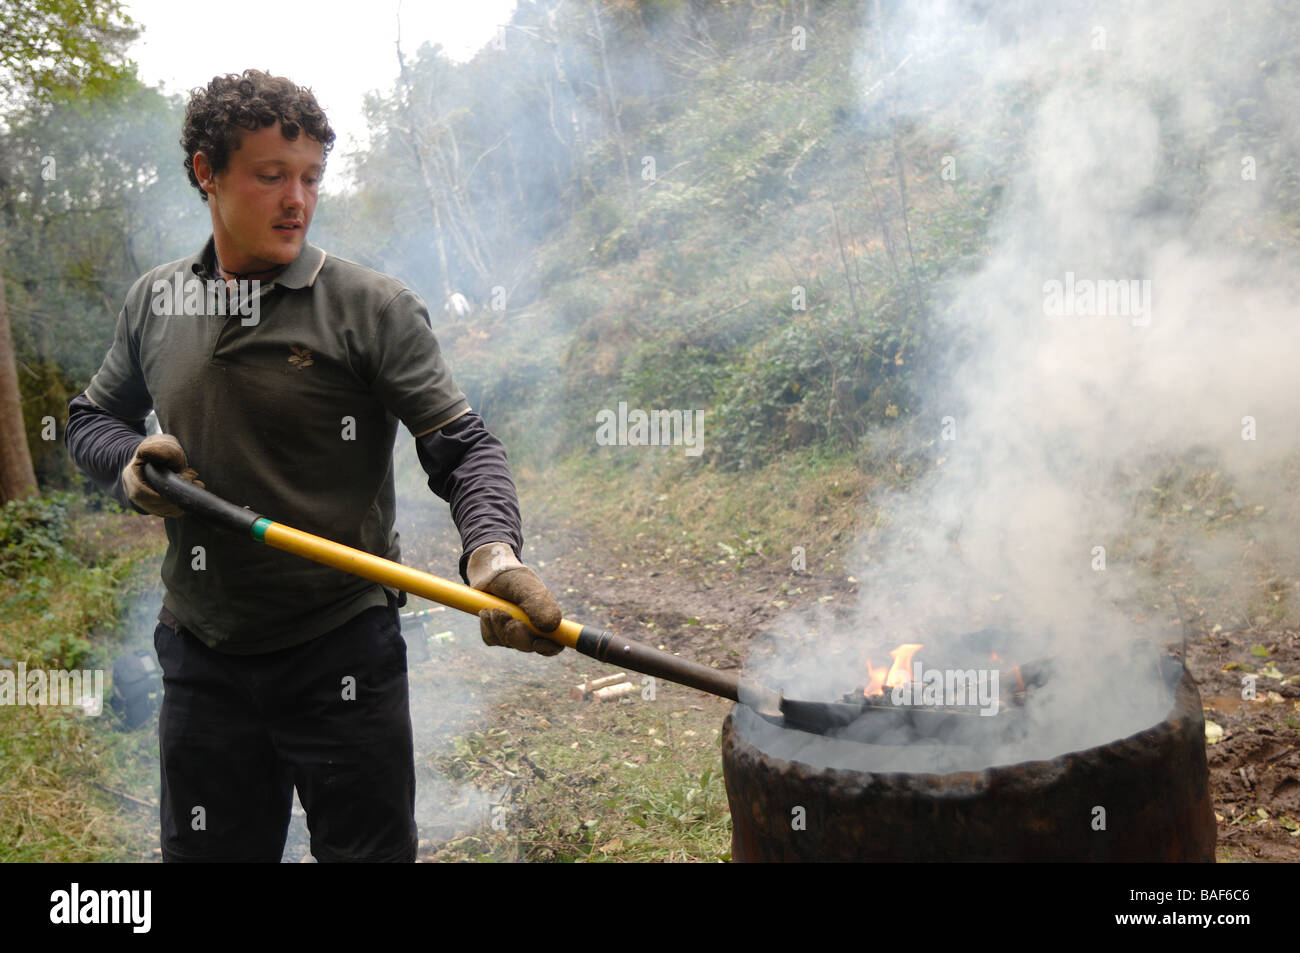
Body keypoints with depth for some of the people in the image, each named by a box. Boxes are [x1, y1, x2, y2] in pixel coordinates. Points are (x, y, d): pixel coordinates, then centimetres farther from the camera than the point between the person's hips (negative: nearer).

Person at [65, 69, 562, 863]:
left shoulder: (372, 308, -9)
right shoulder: (155, 304, 5)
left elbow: (461, 445, -14)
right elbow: (92, 420, 18)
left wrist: (492, 549, -33)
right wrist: (131, 463, -5)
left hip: (343, 660, -4)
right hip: (201, 659, 4)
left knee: (368, 848, 9)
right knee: (206, 849, 19)